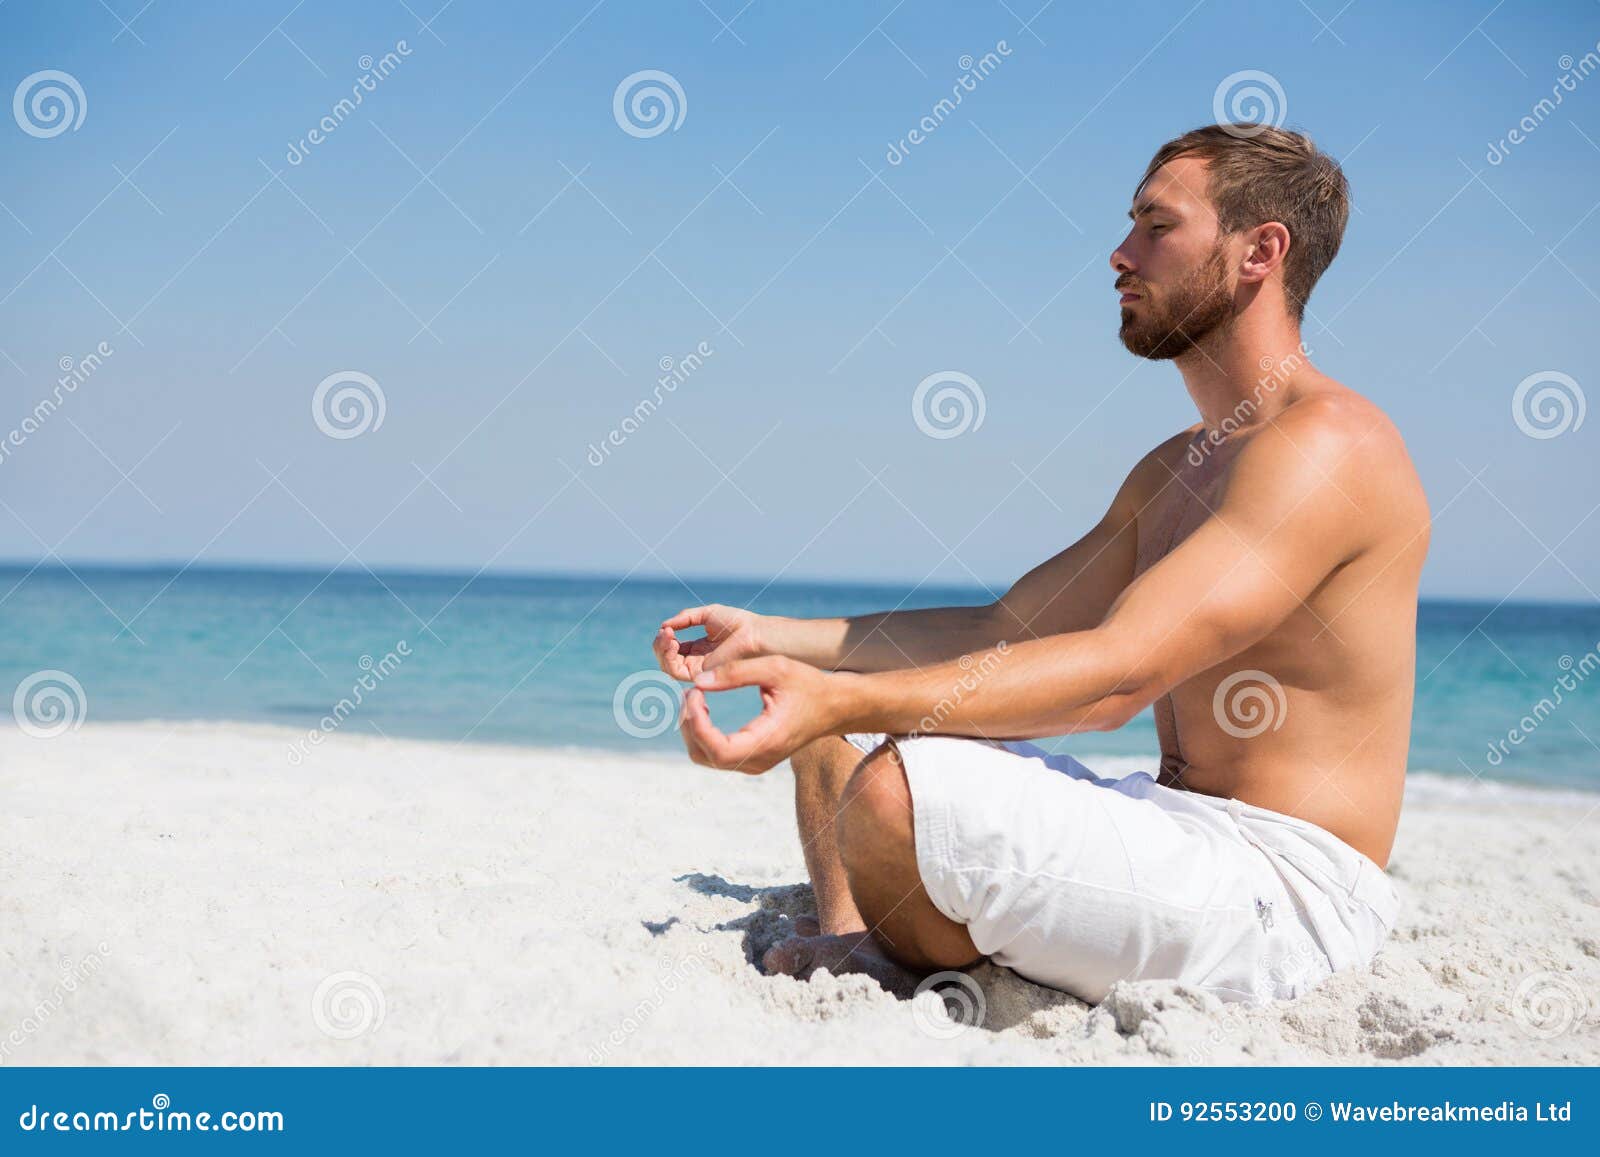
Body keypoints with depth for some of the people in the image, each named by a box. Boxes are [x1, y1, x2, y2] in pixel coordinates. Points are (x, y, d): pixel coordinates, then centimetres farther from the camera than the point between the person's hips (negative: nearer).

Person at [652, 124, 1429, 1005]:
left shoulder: (1325, 444, -17)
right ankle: (853, 949, -11)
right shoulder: (1175, 469, 17)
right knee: (840, 736, 12)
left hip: (1280, 897, -10)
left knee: (898, 792, -28)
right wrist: (777, 637, 8)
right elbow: (1006, 631, 17)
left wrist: (840, 698, -35)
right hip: (1181, 835, 10)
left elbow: (1116, 675, -28)